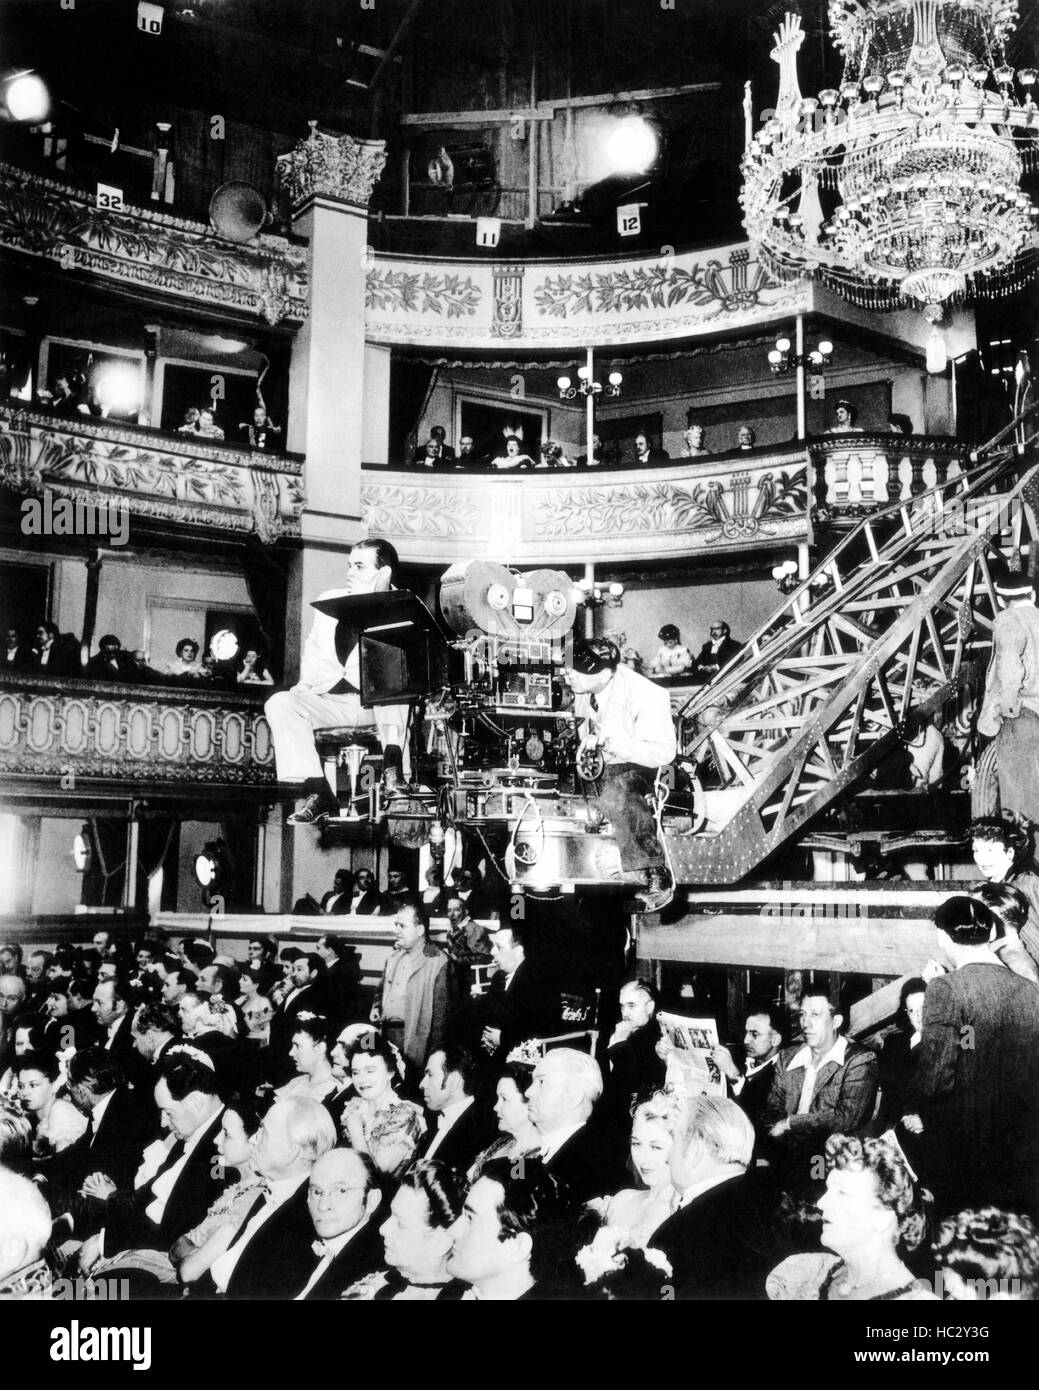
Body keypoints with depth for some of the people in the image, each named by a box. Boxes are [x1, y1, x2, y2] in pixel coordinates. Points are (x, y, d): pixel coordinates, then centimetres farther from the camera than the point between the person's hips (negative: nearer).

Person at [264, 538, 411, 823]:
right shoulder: (329, 599, 17)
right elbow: (314, 647, 27)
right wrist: (306, 681, 10)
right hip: (329, 700, 5)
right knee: (279, 703, -22)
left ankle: (392, 760, -33)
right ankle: (317, 793, -24)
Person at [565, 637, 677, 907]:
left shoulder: (646, 696, -26)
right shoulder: (584, 687, -7)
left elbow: (664, 752, -29)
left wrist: (605, 741, -34)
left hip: (635, 766, -8)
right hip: (598, 762, 8)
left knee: (615, 795, -37)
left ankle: (656, 877, -28)